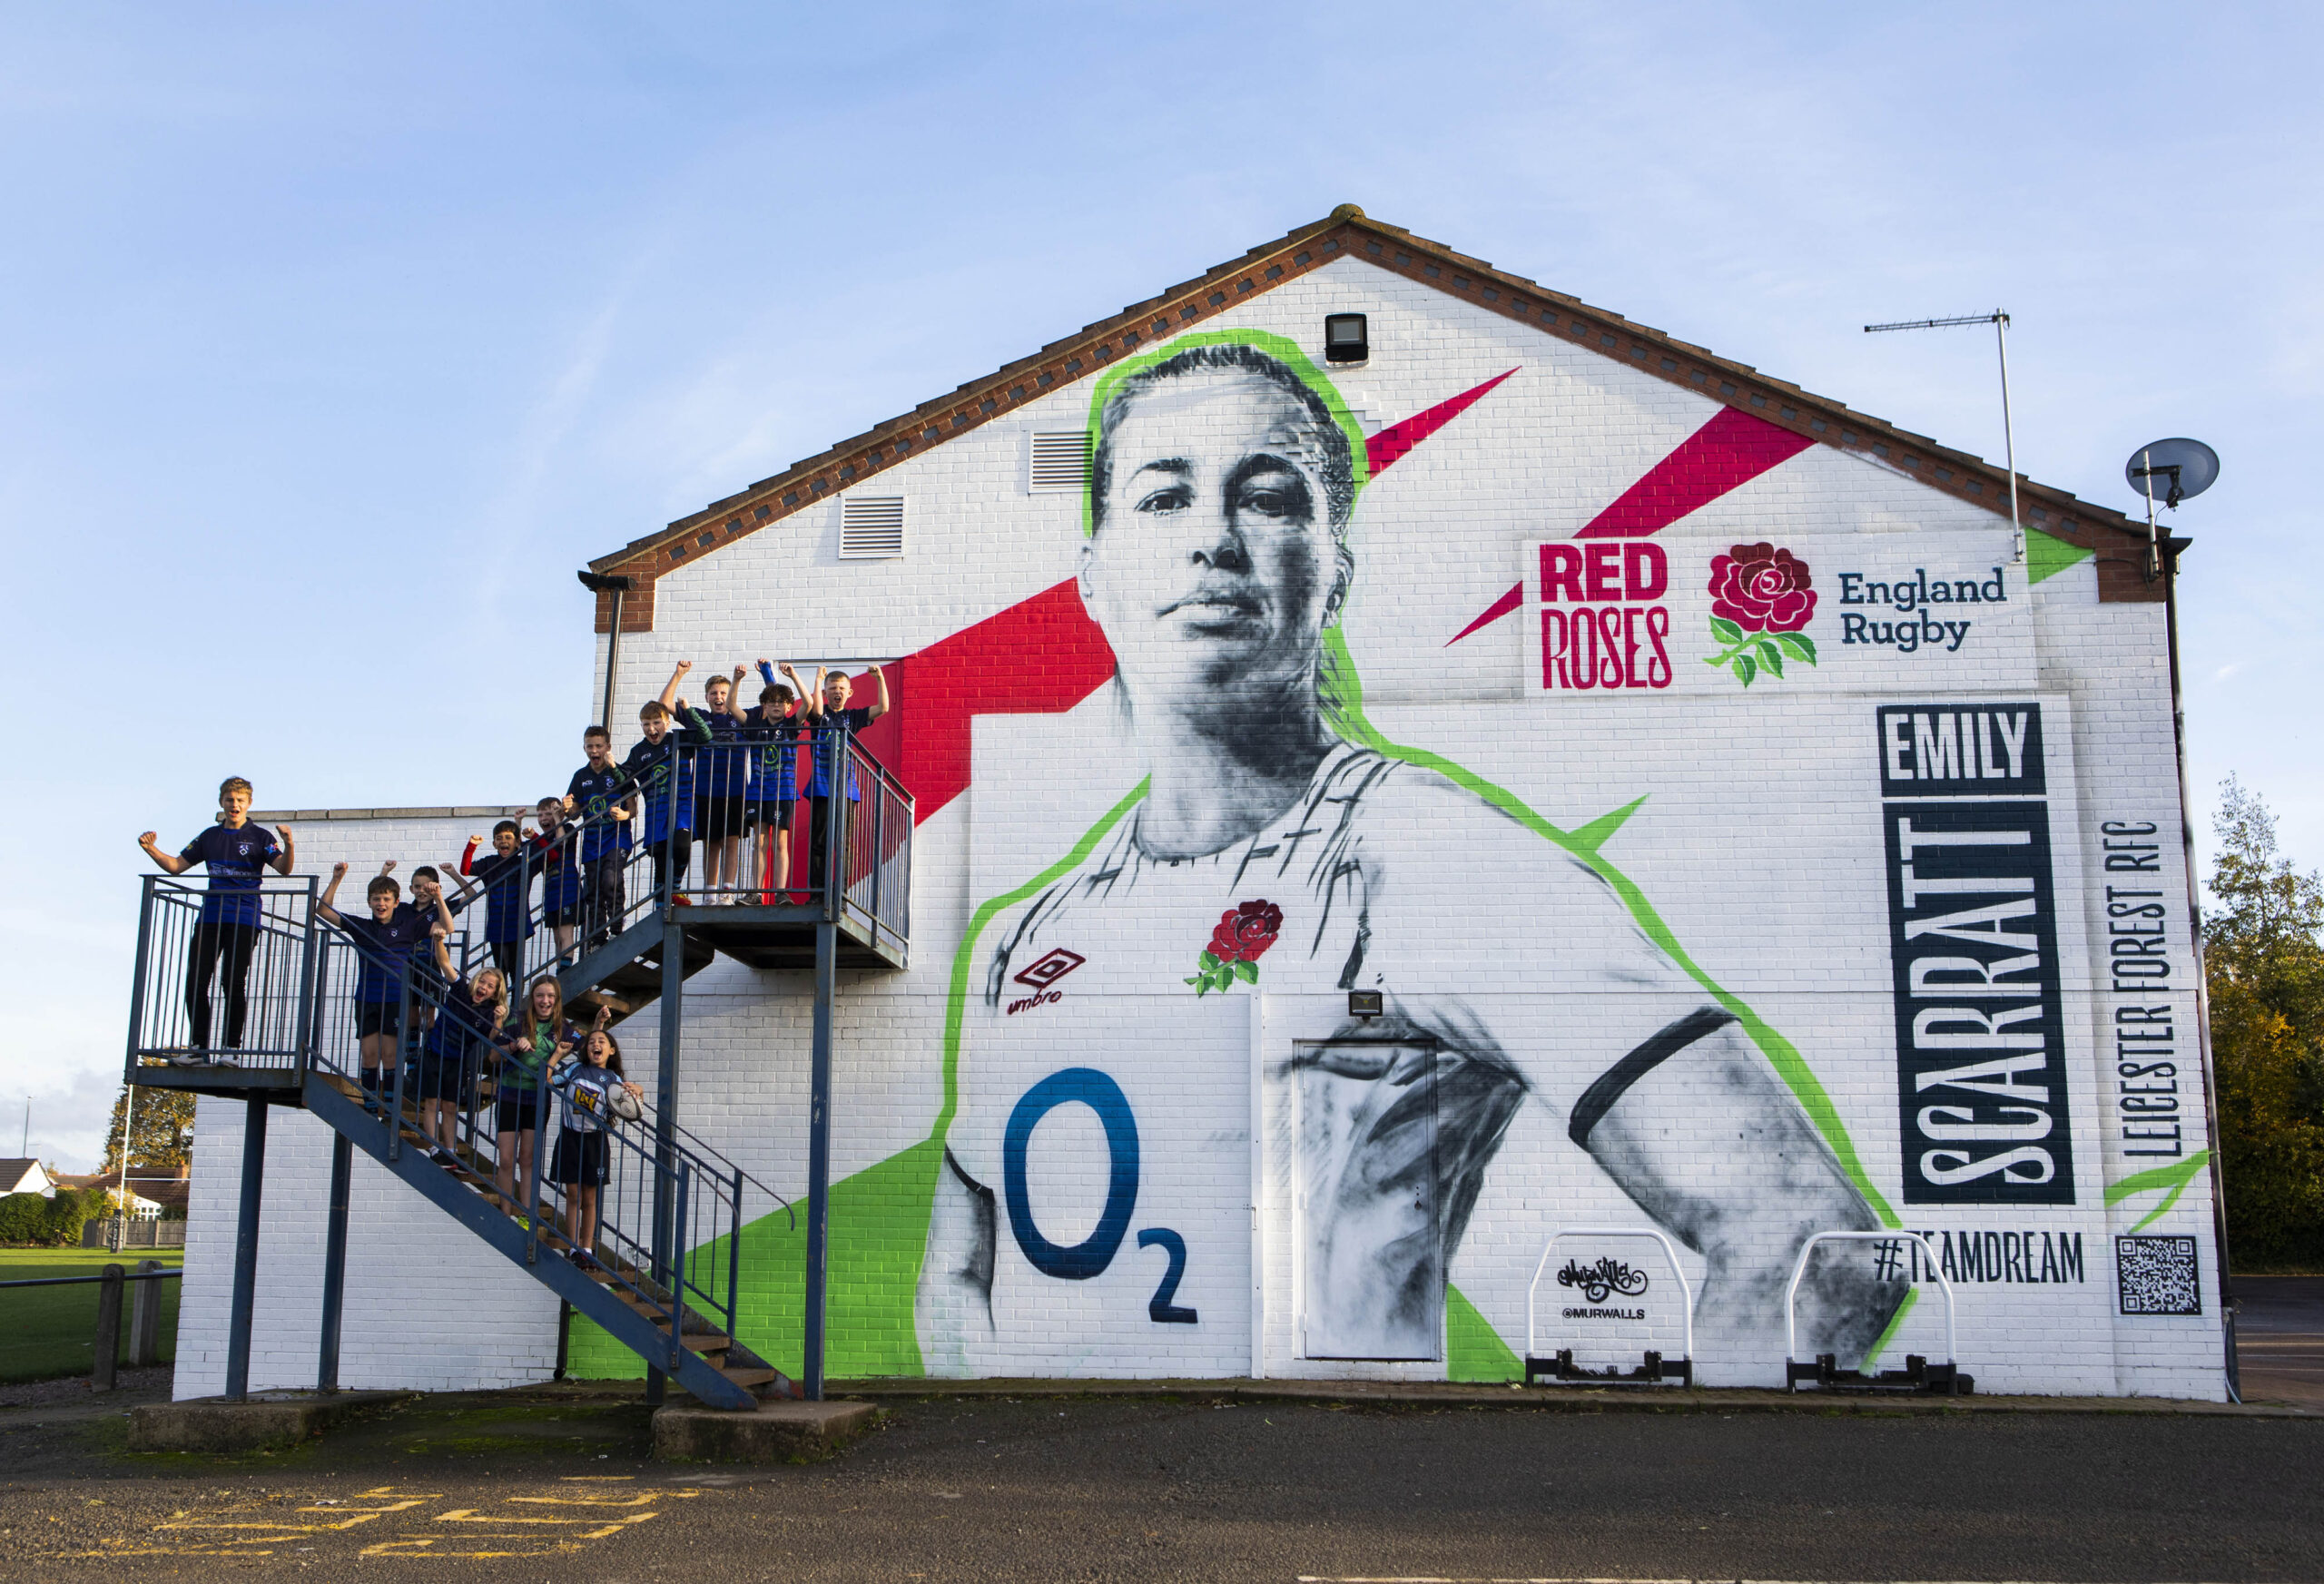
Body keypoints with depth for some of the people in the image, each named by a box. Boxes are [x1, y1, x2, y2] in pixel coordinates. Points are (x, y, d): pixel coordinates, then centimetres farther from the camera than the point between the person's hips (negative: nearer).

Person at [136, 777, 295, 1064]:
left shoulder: (259, 836, 2)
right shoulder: (210, 836, 16)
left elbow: (283, 868, -11)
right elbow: (177, 865, 19)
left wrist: (288, 845, -31)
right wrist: (151, 850, 3)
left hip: (244, 920, -4)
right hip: (209, 918, 4)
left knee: (234, 983, -7)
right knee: (195, 981, 0)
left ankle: (232, 1047, 1)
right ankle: (198, 1047, 9)